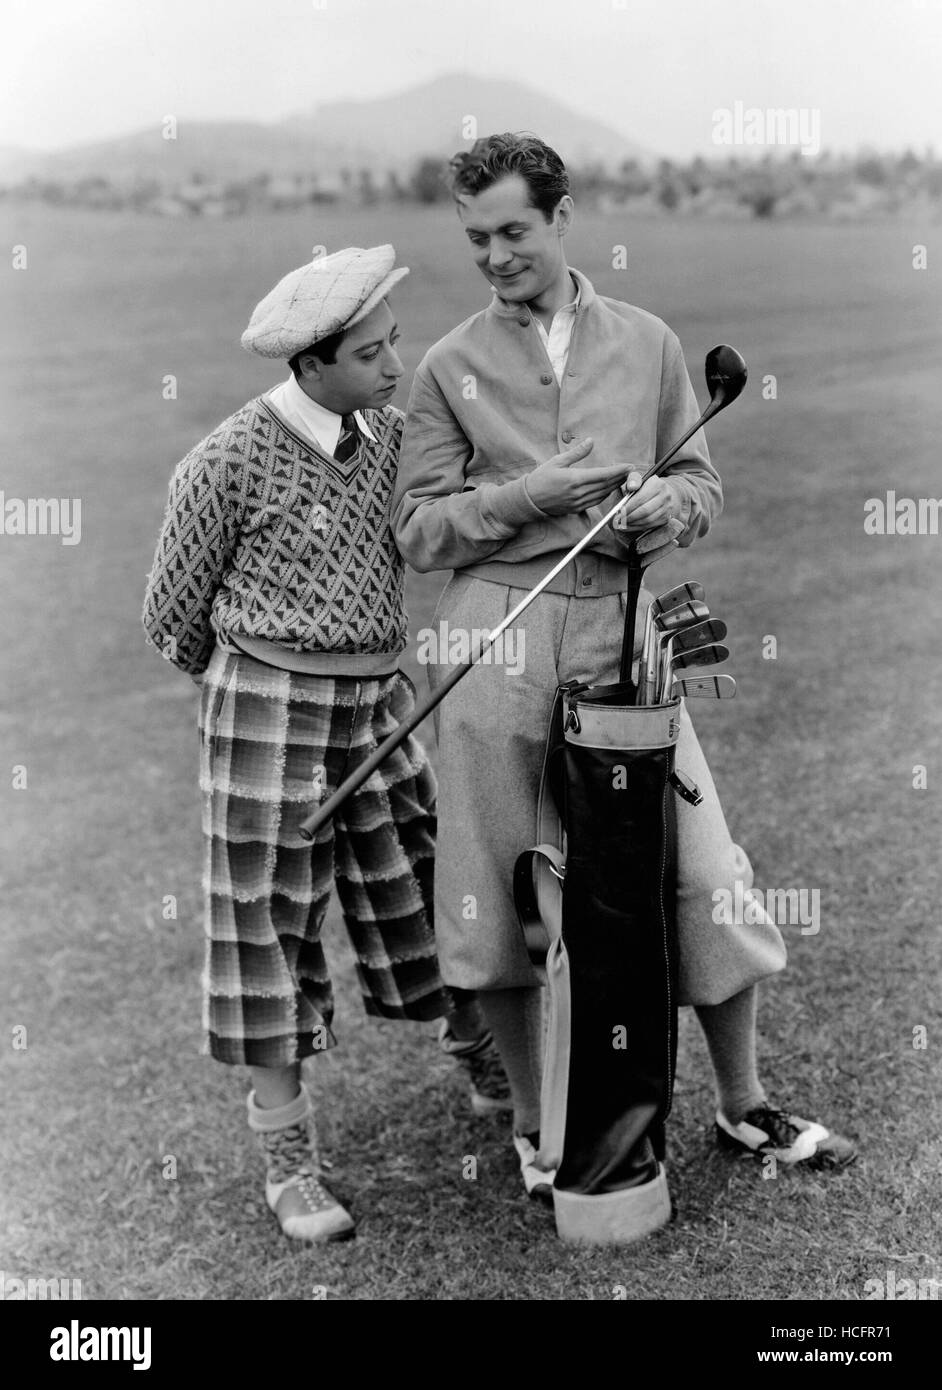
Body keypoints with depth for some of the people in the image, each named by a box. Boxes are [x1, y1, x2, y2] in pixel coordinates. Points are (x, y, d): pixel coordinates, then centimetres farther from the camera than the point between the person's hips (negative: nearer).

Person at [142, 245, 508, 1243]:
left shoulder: (390, 433, 2)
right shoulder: (229, 464, -14)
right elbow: (173, 611, -2)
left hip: (381, 703, 5)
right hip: (268, 712, -5)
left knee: (430, 894, 14)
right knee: (271, 927, 4)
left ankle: (495, 1079, 37)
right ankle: (288, 1164, 15)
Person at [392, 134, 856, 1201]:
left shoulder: (647, 344, 12)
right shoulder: (449, 367, 6)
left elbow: (703, 485, 14)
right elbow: (418, 531, 2)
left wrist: (662, 502, -9)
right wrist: (525, 495, -13)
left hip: (623, 624, 1)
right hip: (498, 631, -1)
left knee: (705, 873, 2)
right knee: (498, 888, 4)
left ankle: (743, 1108, 22)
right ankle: (533, 1126, 24)